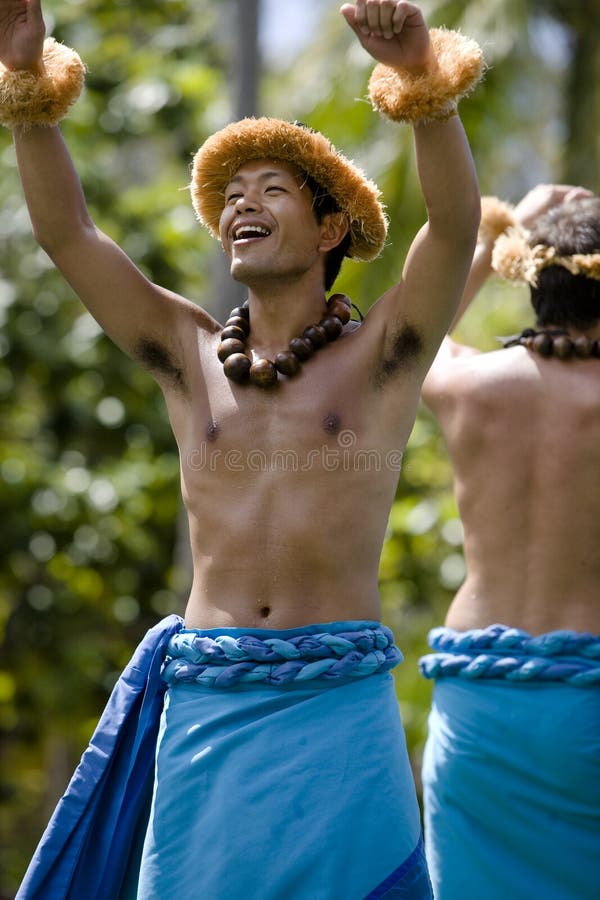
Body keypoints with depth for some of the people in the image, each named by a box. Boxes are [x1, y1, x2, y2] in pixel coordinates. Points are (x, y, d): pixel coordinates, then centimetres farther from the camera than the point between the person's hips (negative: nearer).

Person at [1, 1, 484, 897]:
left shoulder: (381, 355, 3)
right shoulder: (191, 356, 10)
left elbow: (456, 221, -13)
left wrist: (424, 77, -29)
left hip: (338, 701, -2)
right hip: (205, 698, 3)